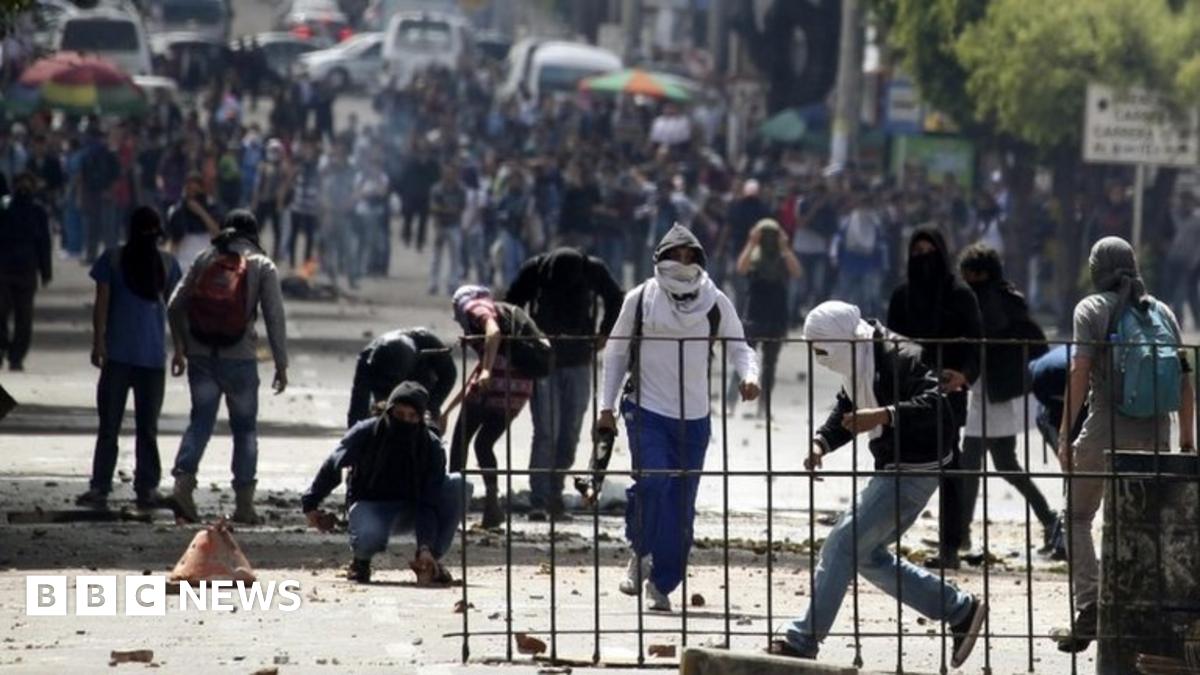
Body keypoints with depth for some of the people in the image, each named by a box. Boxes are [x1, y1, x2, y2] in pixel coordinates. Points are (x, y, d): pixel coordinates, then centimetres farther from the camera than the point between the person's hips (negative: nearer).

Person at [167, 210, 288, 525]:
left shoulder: (206, 259, 8)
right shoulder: (262, 266, 1)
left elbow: (175, 306, 6)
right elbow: (275, 316, -4)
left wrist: (180, 348, 16)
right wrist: (281, 364, 0)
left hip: (201, 355, 2)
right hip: (239, 357, -2)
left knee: (200, 420, 8)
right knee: (245, 428, 9)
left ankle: (183, 484, -14)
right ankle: (244, 504, 6)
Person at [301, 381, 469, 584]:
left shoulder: (431, 446, -17)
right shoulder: (366, 433, -19)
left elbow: (429, 500, -21)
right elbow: (333, 467, -5)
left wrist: (426, 548, -32)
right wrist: (310, 504, -2)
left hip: (411, 508, 3)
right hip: (370, 504, -3)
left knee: (459, 485, -23)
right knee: (370, 537, -41)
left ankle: (430, 560, -13)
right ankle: (361, 559, 2)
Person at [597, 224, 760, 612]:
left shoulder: (716, 303, 1)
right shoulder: (640, 300, -1)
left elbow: (739, 347, 9)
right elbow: (617, 351, 8)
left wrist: (749, 376, -14)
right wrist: (607, 406, 5)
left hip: (694, 417, 2)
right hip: (647, 410, -2)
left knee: (681, 506, 2)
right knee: (651, 482, -22)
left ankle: (662, 584, 12)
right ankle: (640, 553, 3)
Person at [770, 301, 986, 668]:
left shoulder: (899, 359, -22)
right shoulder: (857, 363, 8)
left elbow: (933, 404, -32)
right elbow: (845, 411, 20)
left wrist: (883, 416, -41)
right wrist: (822, 442, 2)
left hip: (913, 470, -11)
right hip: (892, 469, 11)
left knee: (843, 545, -12)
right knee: (867, 555, 14)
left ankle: (804, 640, -6)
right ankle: (961, 611, 21)